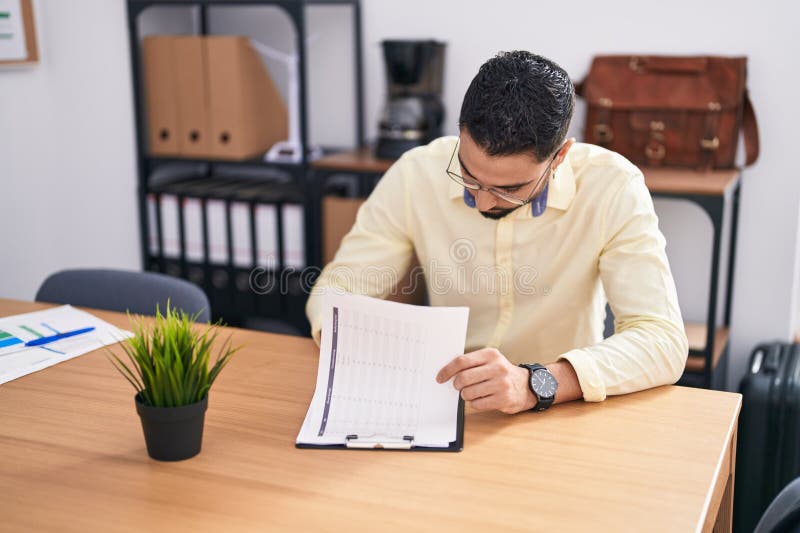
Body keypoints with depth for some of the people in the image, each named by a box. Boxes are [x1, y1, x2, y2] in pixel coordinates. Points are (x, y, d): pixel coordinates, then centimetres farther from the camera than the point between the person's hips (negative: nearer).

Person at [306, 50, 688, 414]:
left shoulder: (613, 189, -16)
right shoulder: (416, 174, -11)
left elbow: (663, 341, -21)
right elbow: (338, 290, -3)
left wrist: (535, 383, -36)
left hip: (561, 411, 0)